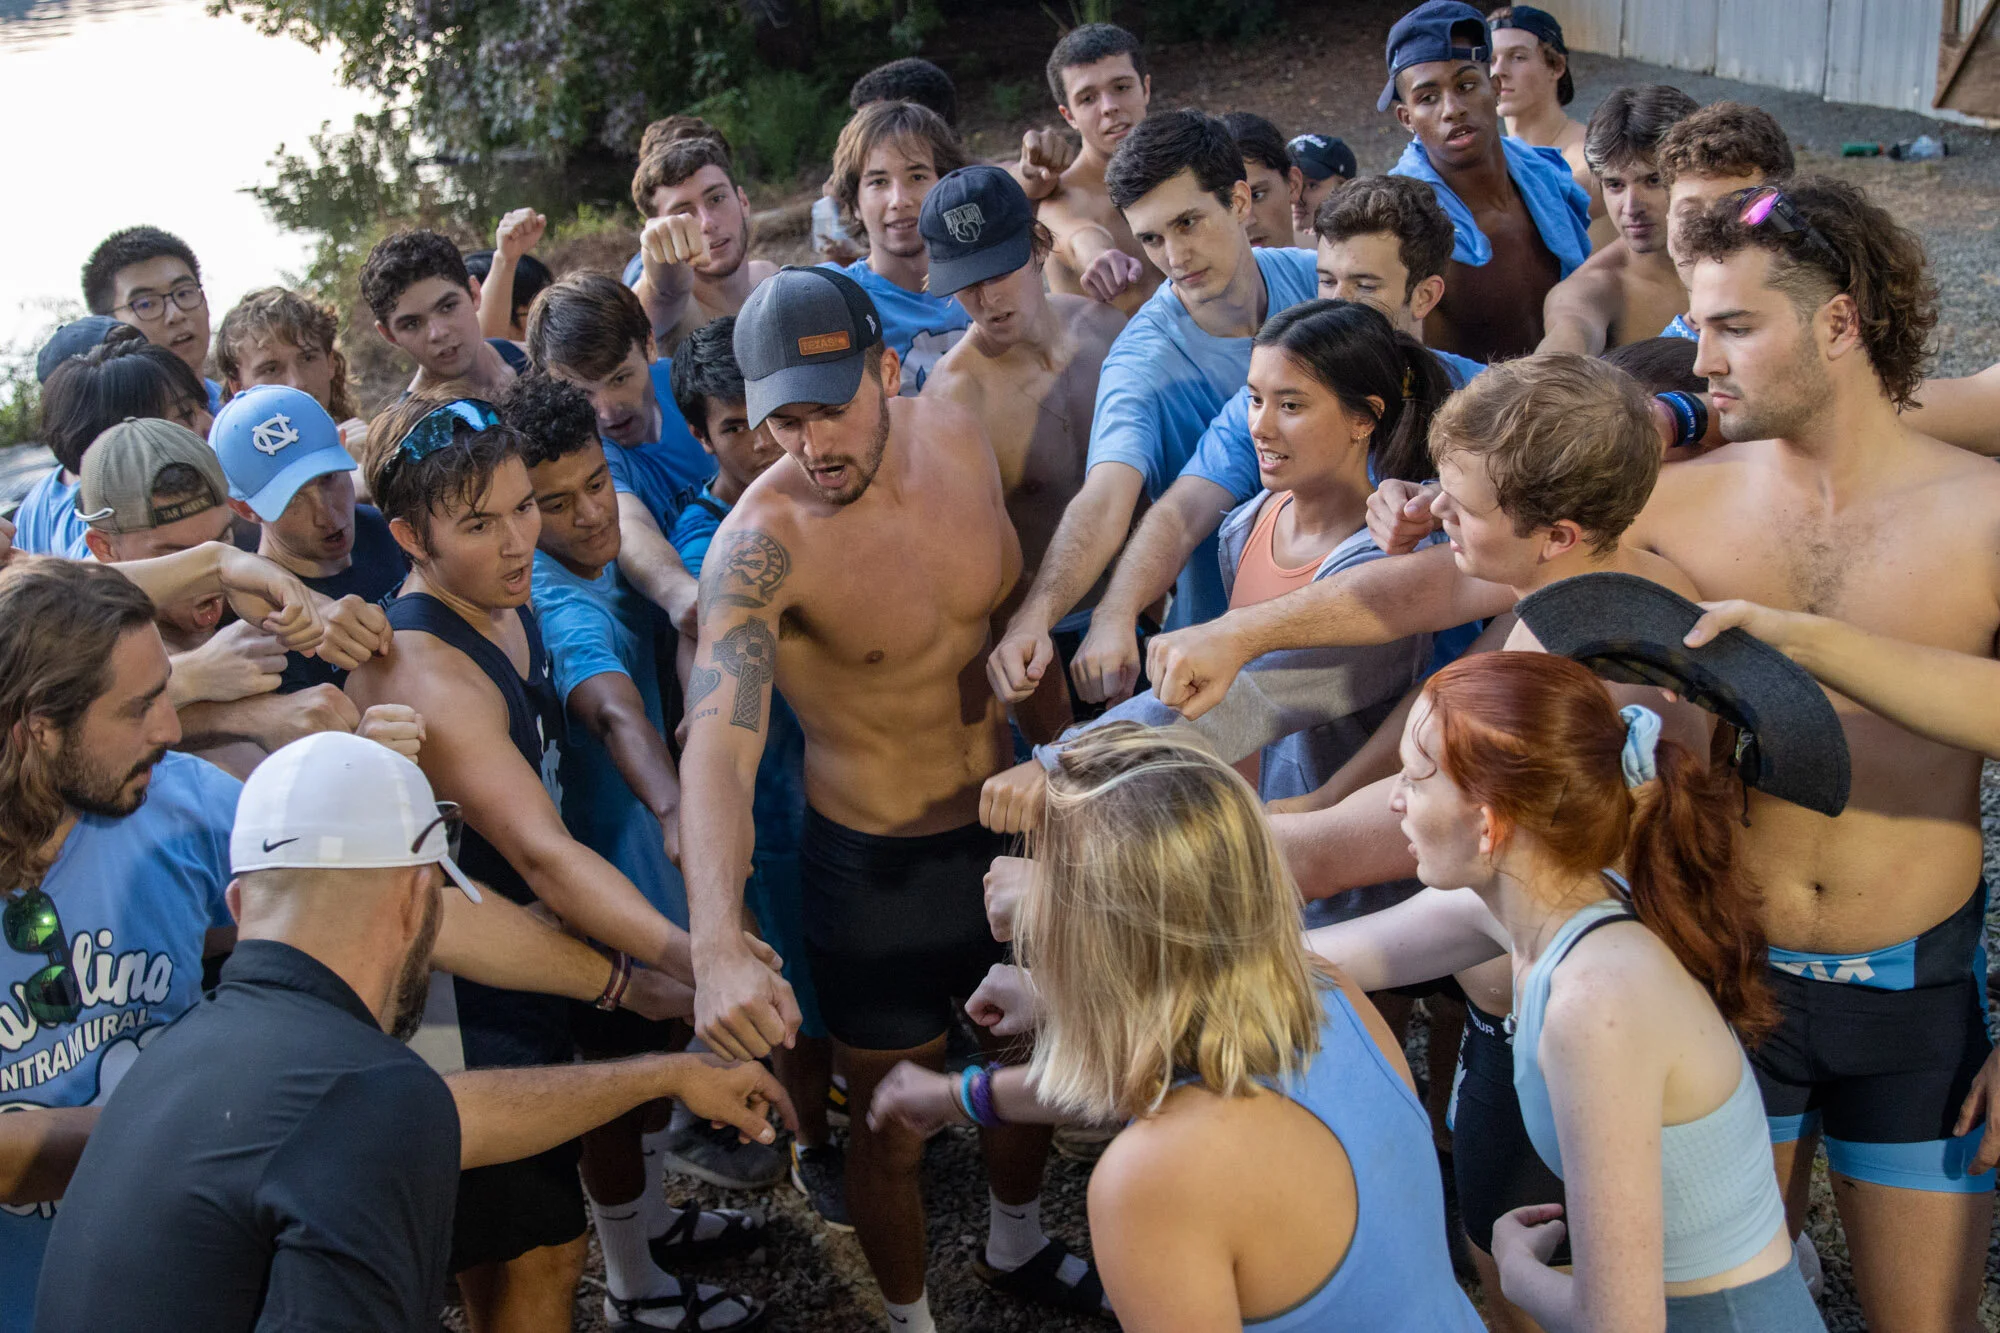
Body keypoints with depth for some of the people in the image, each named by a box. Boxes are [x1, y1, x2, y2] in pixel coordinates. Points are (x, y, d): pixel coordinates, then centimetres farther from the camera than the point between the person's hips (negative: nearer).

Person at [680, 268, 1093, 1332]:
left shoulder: (955, 435, -11)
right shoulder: (760, 543, -29)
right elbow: (717, 746, -43)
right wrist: (718, 950, -57)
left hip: (1004, 819, 6)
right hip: (873, 868, -5)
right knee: (891, 1126, 11)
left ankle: (1018, 1246, 56)